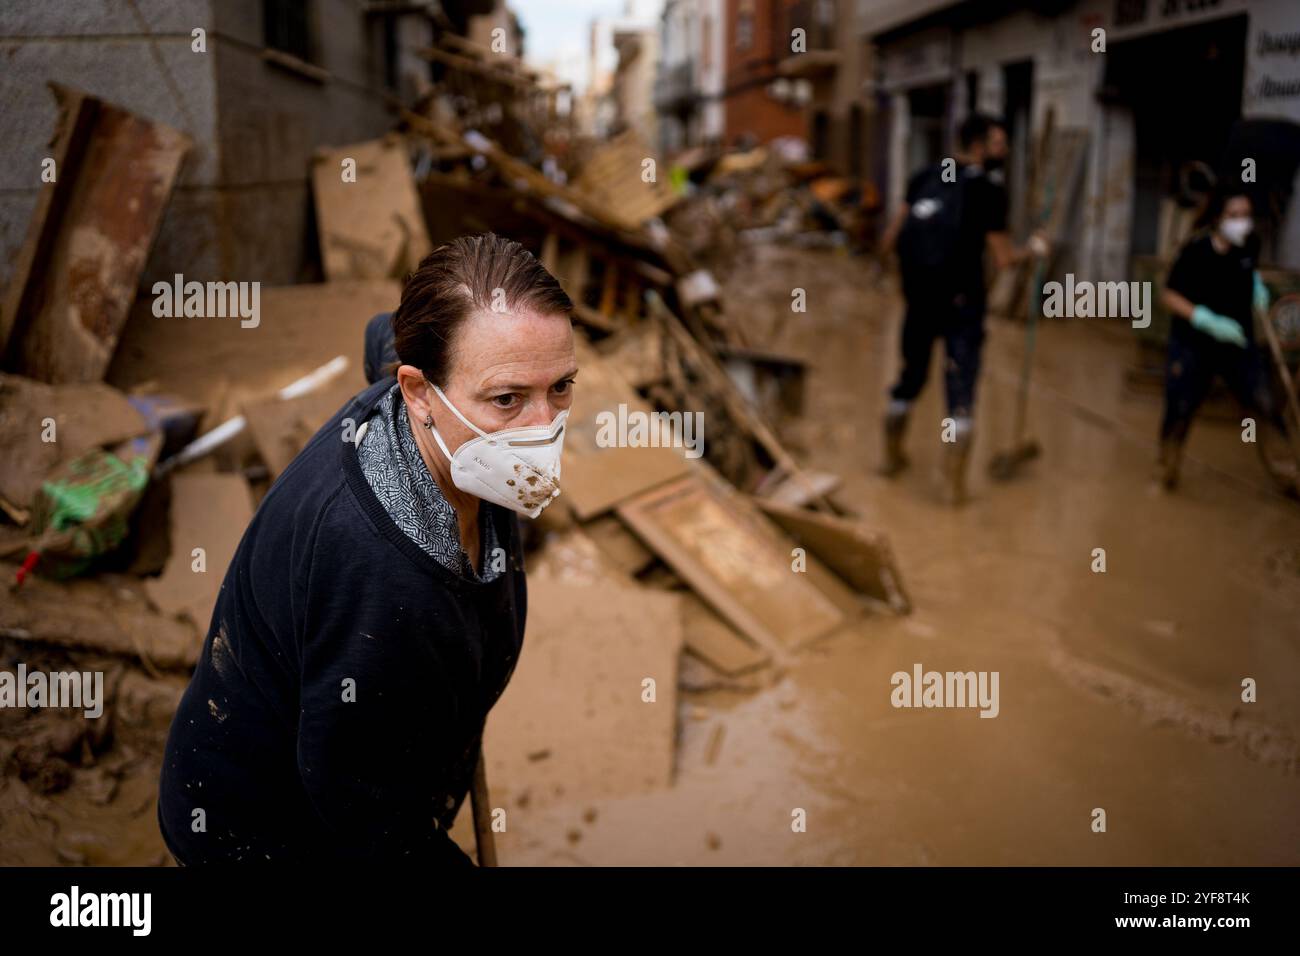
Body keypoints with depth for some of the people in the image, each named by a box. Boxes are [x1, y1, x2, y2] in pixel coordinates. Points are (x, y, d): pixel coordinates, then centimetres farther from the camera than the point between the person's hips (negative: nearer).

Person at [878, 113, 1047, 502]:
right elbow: (1003, 258, -10)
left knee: (910, 374, 20)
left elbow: (890, 239, 5)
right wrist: (1033, 250, 9)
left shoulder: (925, 177, 5)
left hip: (919, 296, 5)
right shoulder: (989, 189, -9)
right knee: (960, 386, 2)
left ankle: (892, 456, 35)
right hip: (961, 302, -5)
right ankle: (955, 481, 4)